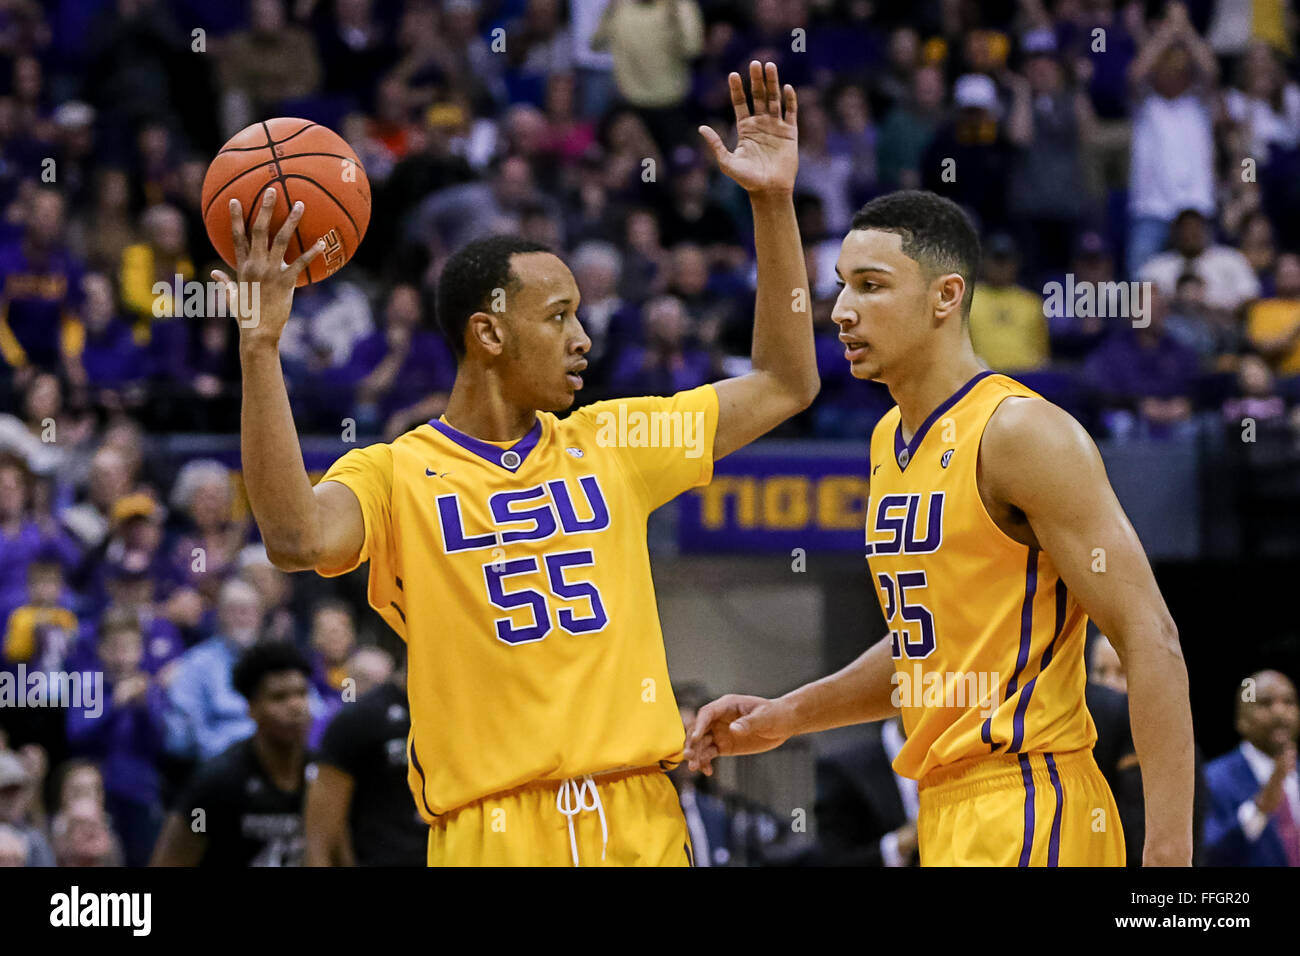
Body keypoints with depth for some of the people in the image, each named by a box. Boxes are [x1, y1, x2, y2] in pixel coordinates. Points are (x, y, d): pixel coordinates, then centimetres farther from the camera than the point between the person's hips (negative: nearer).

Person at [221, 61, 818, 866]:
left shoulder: (610, 443, 14)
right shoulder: (397, 475, 0)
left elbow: (785, 384, 20)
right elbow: (299, 537, -22)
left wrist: (775, 202, 14)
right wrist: (261, 346, -27)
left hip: (639, 823, 4)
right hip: (497, 832, -4)